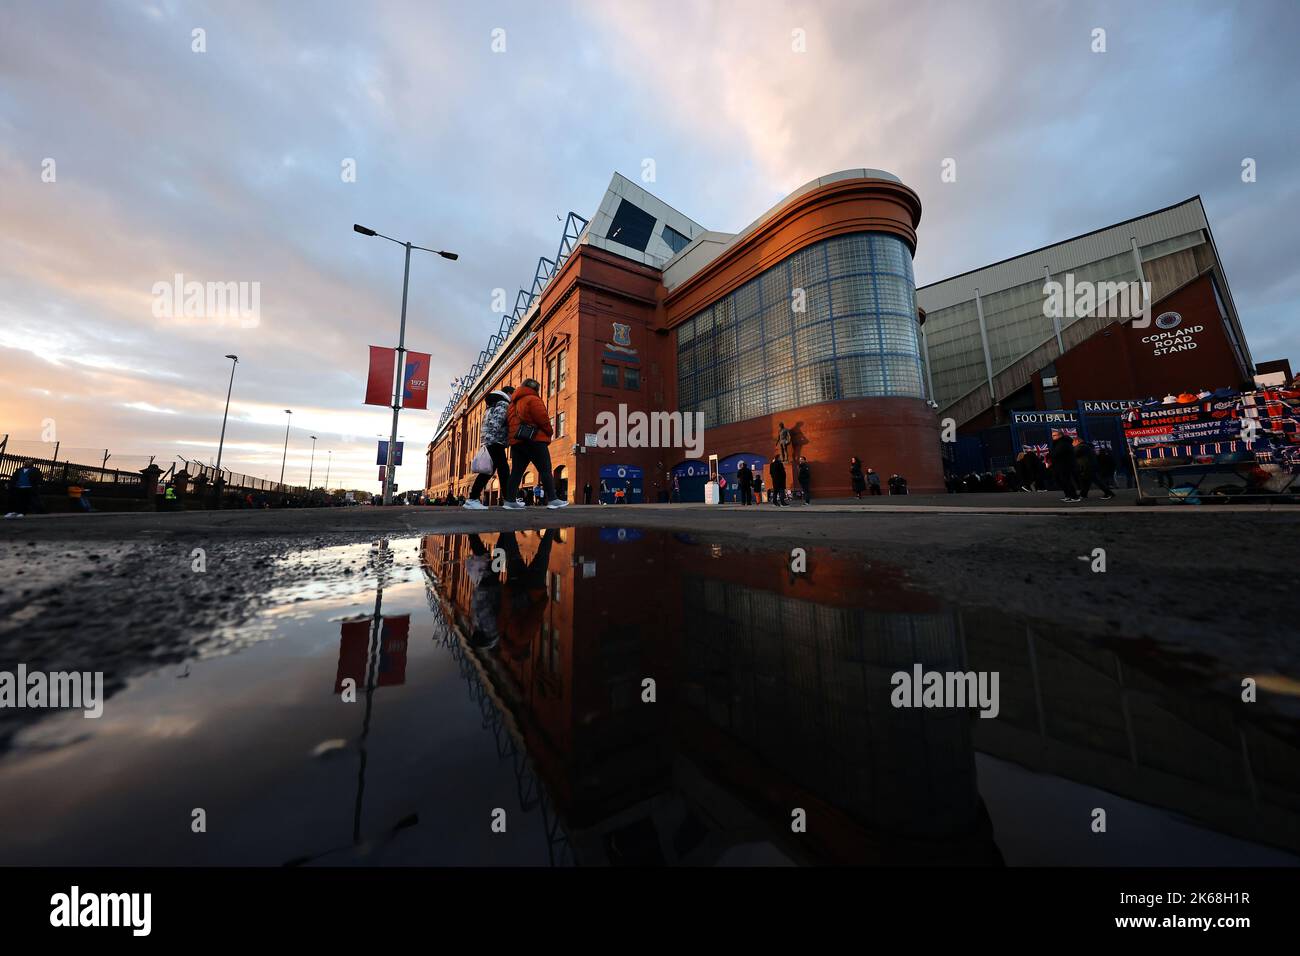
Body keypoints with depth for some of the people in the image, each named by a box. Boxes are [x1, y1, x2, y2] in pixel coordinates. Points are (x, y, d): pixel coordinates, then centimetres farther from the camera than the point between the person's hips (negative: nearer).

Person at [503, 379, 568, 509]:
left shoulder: (514, 403, 23)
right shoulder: (533, 399, -3)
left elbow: (509, 422, 20)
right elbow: (543, 419, -11)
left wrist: (514, 435, 20)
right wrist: (550, 431, 4)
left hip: (516, 441, 8)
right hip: (534, 440, -8)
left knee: (516, 471, 7)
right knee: (545, 470, -6)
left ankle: (509, 500, 3)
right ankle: (552, 500, -10)